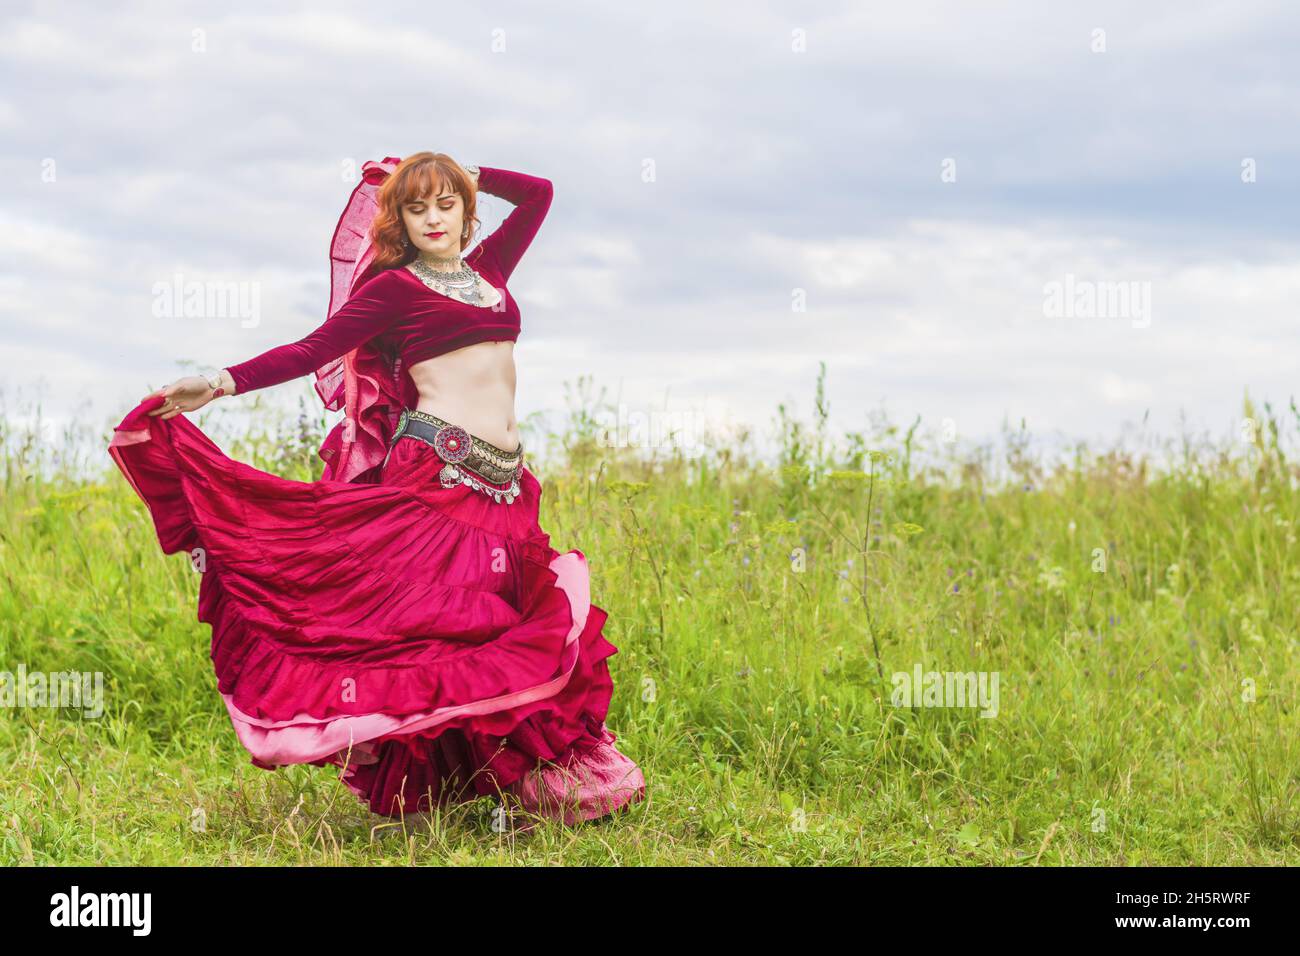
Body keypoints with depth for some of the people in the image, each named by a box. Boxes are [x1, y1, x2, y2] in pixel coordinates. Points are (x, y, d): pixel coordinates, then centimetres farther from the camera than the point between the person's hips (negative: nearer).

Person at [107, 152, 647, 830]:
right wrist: (221, 384, -13)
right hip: (434, 471, -6)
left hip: (501, 490, 6)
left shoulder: (487, 269, 20)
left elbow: (538, 192, 31)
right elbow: (316, 348, -3)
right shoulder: (394, 287, 4)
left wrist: (464, 177, 24)